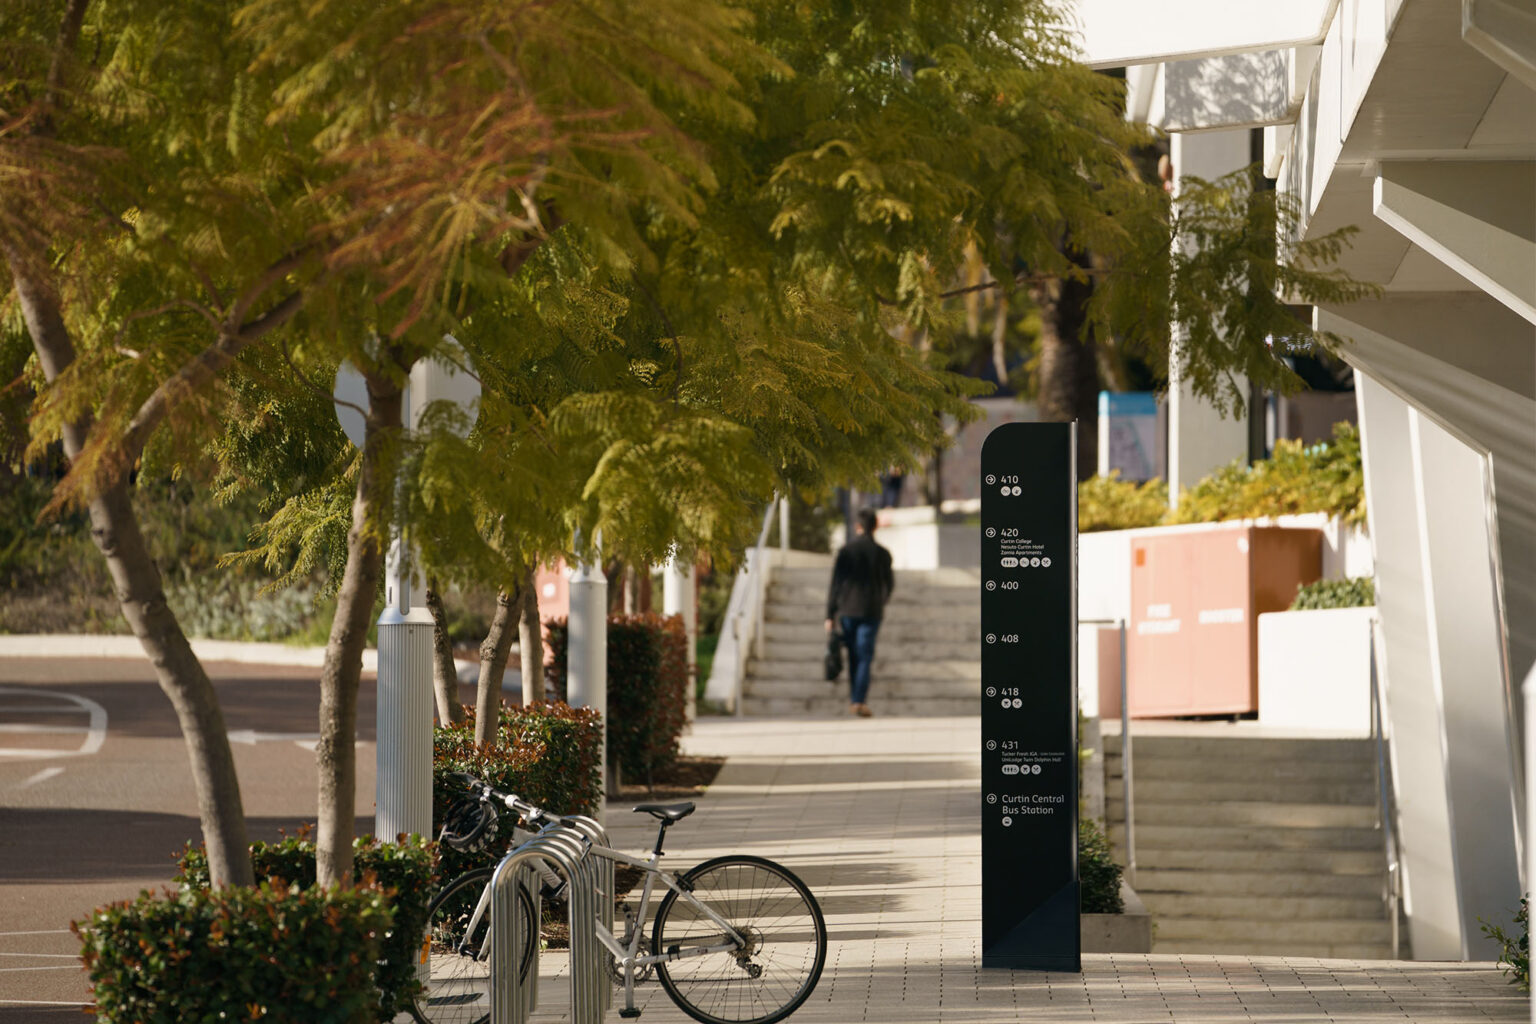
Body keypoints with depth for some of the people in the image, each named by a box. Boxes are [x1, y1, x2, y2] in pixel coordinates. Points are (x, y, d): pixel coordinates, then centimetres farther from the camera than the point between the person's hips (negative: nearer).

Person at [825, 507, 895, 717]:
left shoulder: (846, 551, -3)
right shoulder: (882, 554, -3)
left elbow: (835, 584, -4)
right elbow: (889, 584, 9)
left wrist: (830, 615, 0)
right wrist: (881, 602, 30)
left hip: (847, 611, 1)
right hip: (871, 612, -1)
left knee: (854, 656, 14)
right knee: (865, 657, -2)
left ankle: (853, 699, 18)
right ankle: (860, 701, -13)